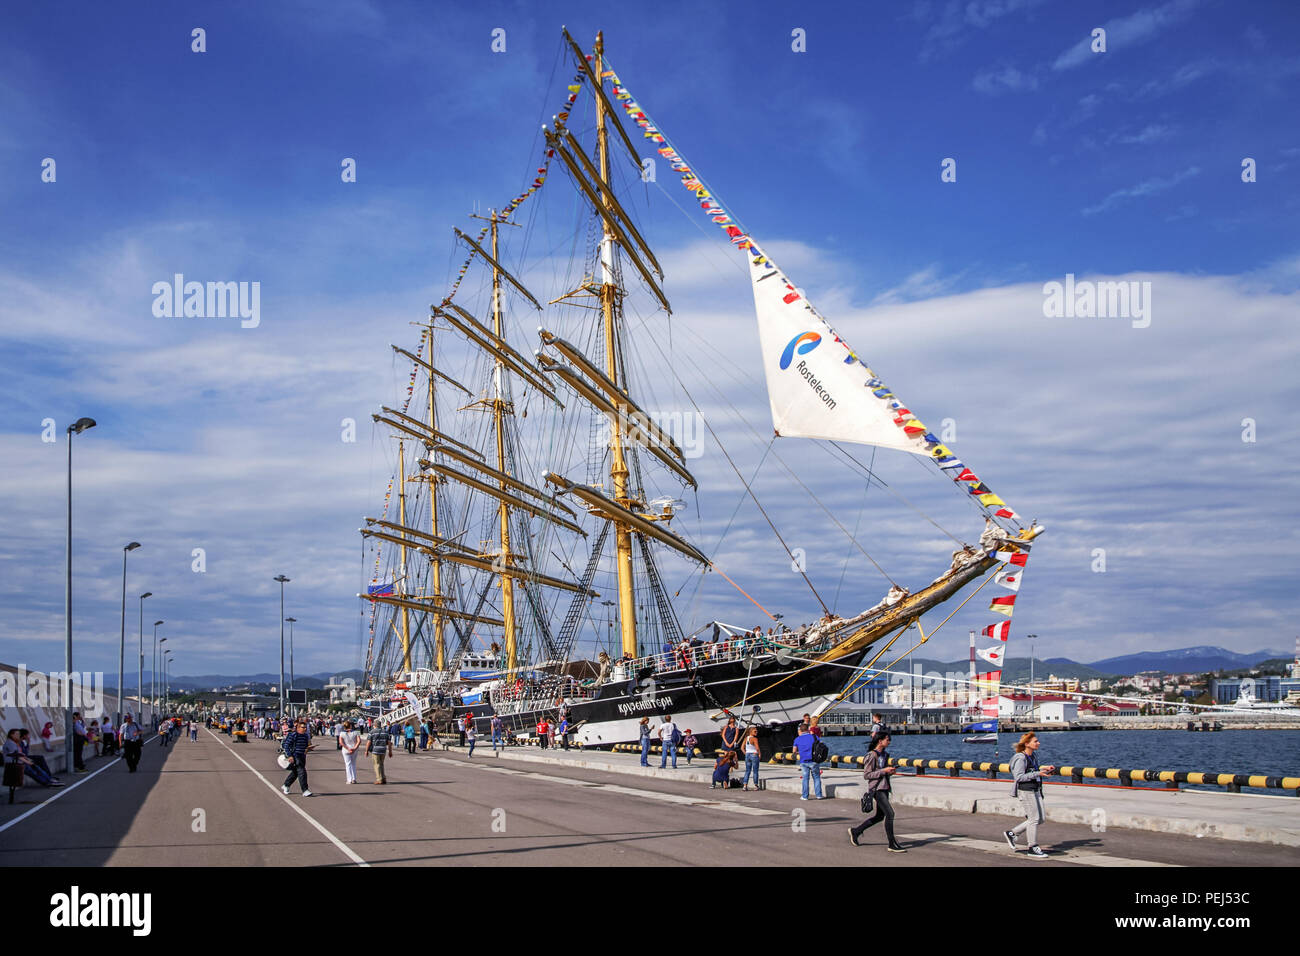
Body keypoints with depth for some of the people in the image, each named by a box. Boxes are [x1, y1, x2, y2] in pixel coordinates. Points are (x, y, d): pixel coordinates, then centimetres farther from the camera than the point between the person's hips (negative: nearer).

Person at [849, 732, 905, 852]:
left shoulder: (885, 754, 13)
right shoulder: (872, 756, -13)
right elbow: (866, 775, -15)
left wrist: (891, 771, 2)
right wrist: (883, 771, -19)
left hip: (884, 787, 9)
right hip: (876, 788, -9)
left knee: (880, 816, 15)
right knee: (890, 813, -14)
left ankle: (855, 831, 30)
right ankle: (892, 845, -8)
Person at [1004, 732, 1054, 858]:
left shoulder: (1033, 755, 11)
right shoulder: (1020, 758, -16)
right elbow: (1019, 777, -21)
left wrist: (1044, 768, 7)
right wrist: (1038, 773, -25)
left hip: (1036, 790, 9)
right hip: (1026, 791, -9)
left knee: (1041, 818, 10)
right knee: (1034, 819, -3)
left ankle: (1012, 833, 20)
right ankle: (1033, 848, 10)